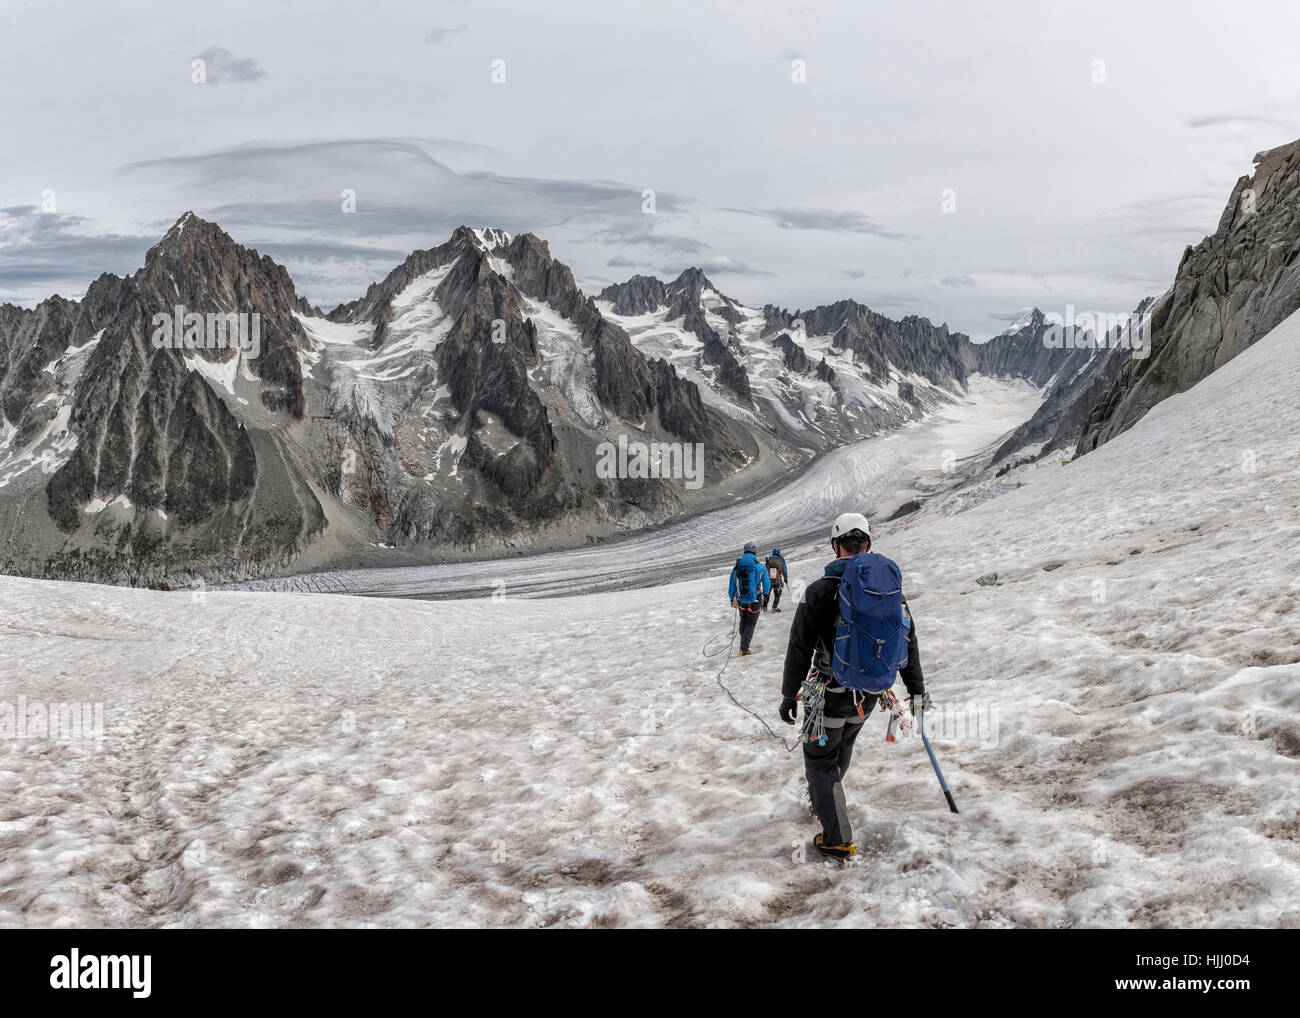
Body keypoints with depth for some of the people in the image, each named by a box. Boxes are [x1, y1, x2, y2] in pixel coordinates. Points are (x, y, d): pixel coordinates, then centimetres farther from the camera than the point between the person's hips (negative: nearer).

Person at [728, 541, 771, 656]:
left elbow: (732, 585, 2)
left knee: (743, 620, 24)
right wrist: (765, 593, 21)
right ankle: (744, 648, 5)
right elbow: (767, 584, -1)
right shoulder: (761, 568, -13)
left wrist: (732, 599, 17)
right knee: (750, 623, 9)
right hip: (755, 601, -2)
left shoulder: (736, 567, -6)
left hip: (741, 600, 3)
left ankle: (744, 638, 40)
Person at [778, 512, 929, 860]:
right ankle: (823, 798, 52)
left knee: (820, 759, 10)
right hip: (869, 695, 5)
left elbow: (800, 650, -12)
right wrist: (917, 690, 13)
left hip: (831, 693, -5)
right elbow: (907, 642, 2)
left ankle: (838, 839, 9)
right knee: (843, 744, 28)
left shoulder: (820, 590, -16)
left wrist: (789, 695, -1)